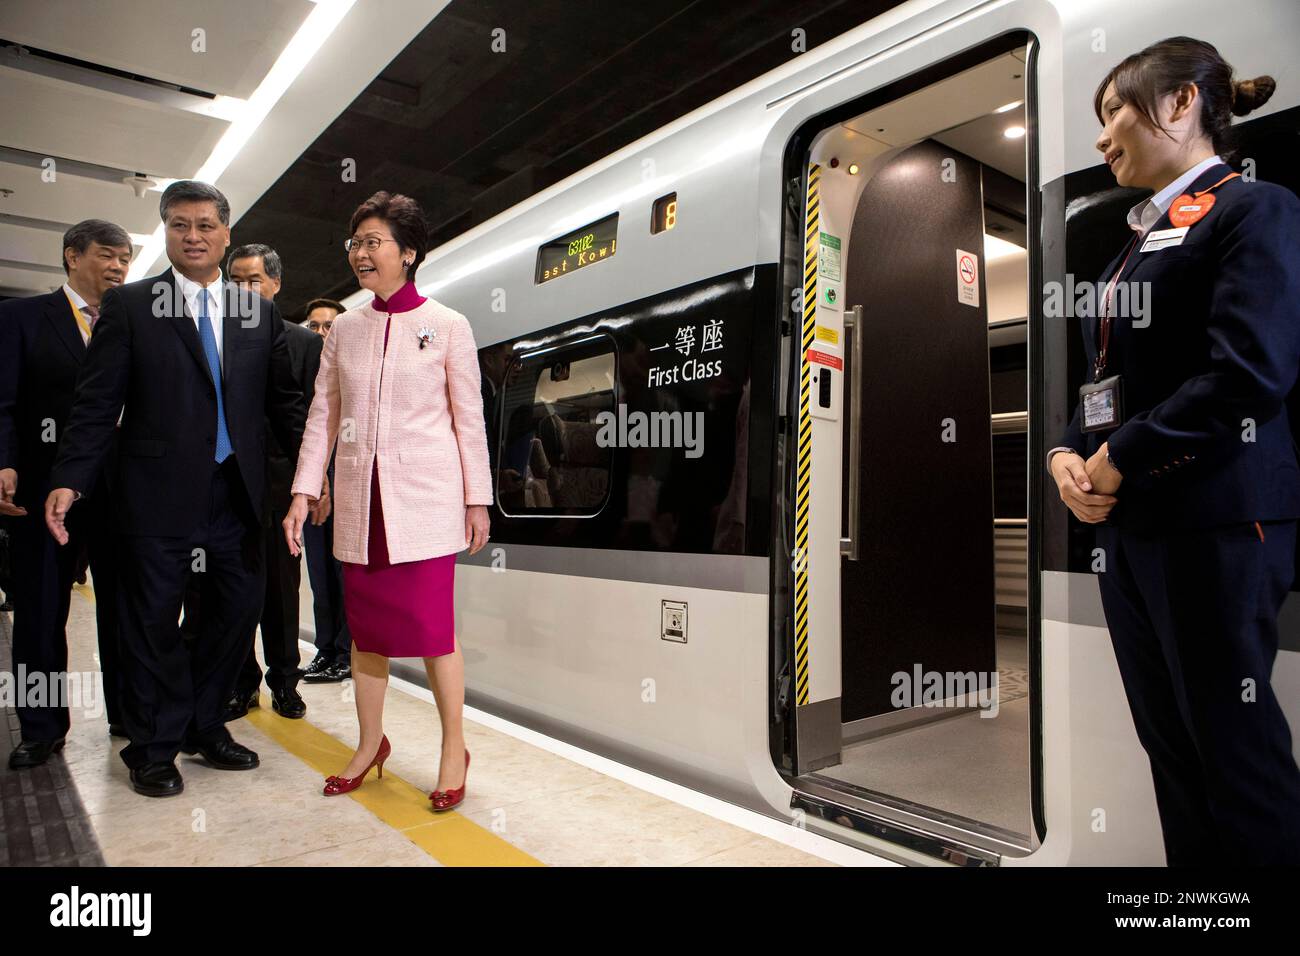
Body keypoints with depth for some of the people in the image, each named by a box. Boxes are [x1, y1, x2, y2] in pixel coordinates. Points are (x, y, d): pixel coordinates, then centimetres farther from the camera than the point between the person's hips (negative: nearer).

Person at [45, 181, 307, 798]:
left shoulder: (260, 313, 8)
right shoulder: (128, 305, 1)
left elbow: (283, 401, 9)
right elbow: (97, 402, -2)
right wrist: (69, 480, -10)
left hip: (237, 489, 3)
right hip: (161, 489, -3)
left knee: (241, 607, 9)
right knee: (153, 619, 7)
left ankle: (204, 725, 30)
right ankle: (155, 748, 24)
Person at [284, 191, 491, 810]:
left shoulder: (447, 327, -2)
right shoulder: (344, 329, 10)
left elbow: (470, 418, 0)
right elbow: (322, 414, 11)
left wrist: (477, 499, -1)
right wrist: (303, 492, 4)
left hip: (424, 500, -4)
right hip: (359, 499, 5)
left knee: (431, 627, -3)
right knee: (365, 626, 12)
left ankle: (454, 749, 15)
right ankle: (371, 742, 29)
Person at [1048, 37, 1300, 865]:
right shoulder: (1141, 242, 20)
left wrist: (1118, 459, -14)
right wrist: (1070, 454, 1)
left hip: (1214, 523, -8)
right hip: (1129, 523, 8)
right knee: (1171, 748, 14)